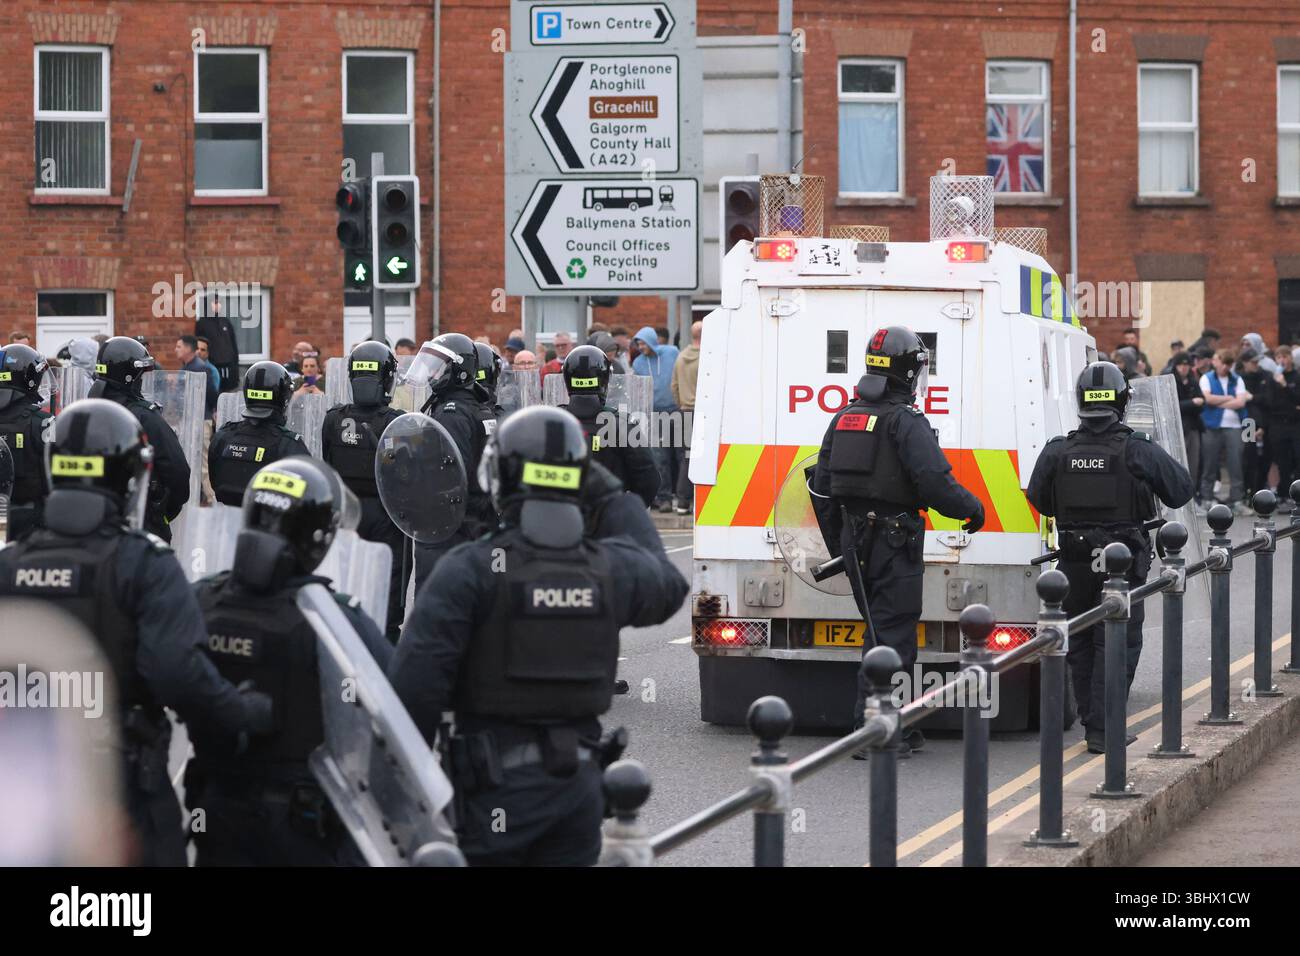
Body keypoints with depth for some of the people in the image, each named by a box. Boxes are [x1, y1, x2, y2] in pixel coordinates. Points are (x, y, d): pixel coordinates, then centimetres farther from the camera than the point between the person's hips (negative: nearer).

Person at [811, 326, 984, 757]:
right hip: (893, 543, -8)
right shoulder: (907, 422, -13)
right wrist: (973, 509, -3)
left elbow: (823, 484, 18)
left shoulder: (844, 418, 12)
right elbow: (935, 482, -20)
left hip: (856, 543, 8)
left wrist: (837, 542, 27)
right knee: (891, 636, -5)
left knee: (886, 631, 18)